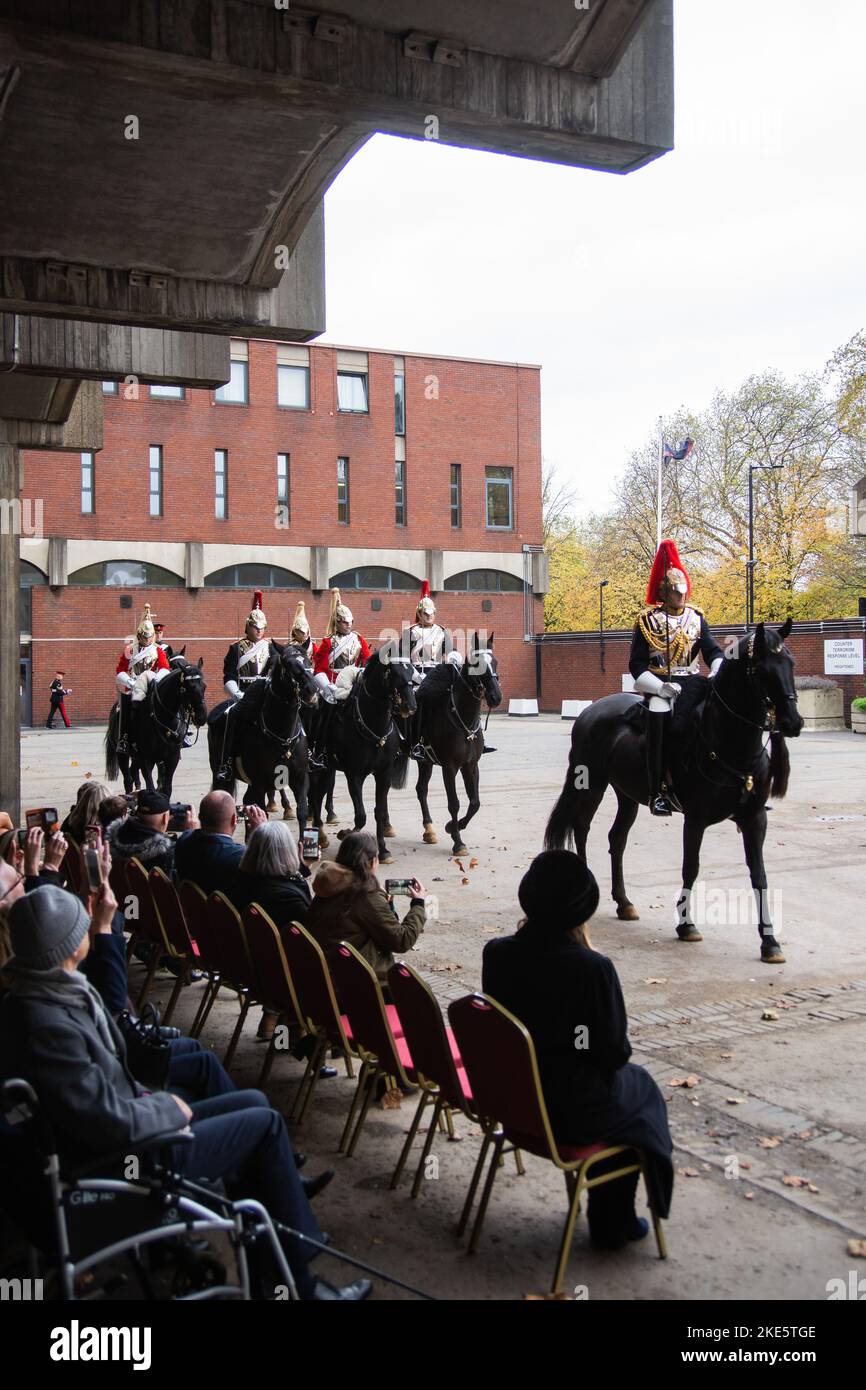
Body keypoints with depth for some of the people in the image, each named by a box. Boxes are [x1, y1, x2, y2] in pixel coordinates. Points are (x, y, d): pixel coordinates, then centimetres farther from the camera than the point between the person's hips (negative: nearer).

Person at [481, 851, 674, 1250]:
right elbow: (614, 1053, -15)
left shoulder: (497, 953, -10)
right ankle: (612, 1224, 33)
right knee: (638, 1087, 26)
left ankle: (609, 1217, 40)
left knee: (625, 1081, 30)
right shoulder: (592, 968, -24)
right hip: (572, 1112, -6)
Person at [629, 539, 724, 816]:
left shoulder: (696, 618, 11)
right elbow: (637, 665, -3)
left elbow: (713, 651, 9)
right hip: (658, 683, -4)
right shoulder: (648, 620, 1)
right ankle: (658, 791, -25)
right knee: (659, 714, -28)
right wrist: (661, 687, -17)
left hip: (691, 681, 4)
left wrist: (718, 672, -14)